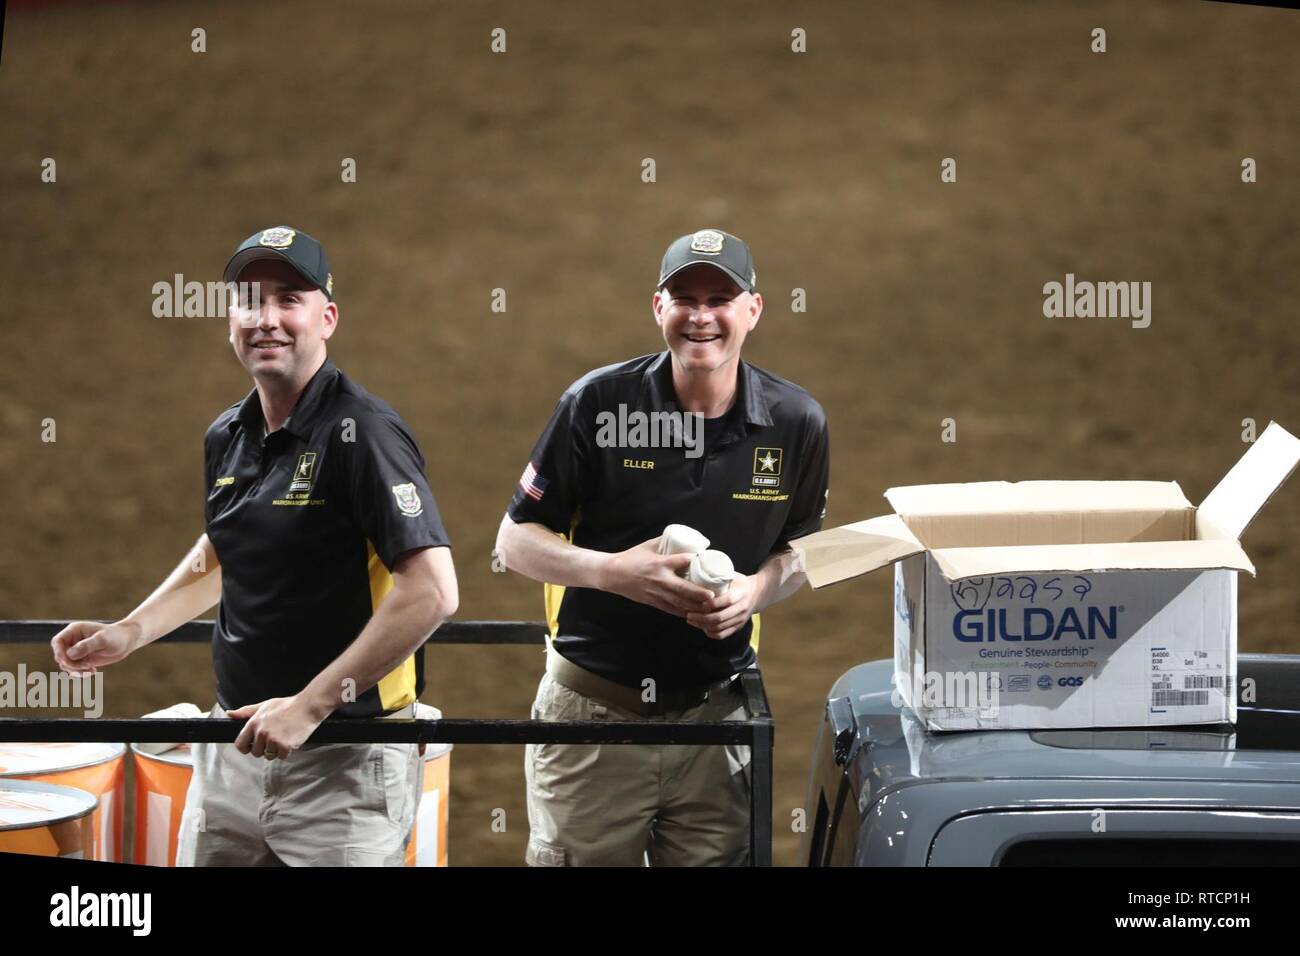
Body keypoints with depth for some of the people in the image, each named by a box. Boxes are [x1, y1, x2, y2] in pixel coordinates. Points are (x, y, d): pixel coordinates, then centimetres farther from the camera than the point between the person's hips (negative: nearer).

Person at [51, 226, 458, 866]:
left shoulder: (361, 431, -16)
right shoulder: (227, 437, 8)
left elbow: (432, 591, -24)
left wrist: (310, 704, -23)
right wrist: (131, 632, 14)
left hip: (345, 758, -7)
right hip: (234, 740, 7)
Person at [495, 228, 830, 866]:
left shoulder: (796, 423, -1)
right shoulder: (597, 404, -8)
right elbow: (515, 541, -2)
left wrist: (756, 590, -10)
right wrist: (612, 570, -20)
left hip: (715, 716, 2)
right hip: (593, 712, -2)